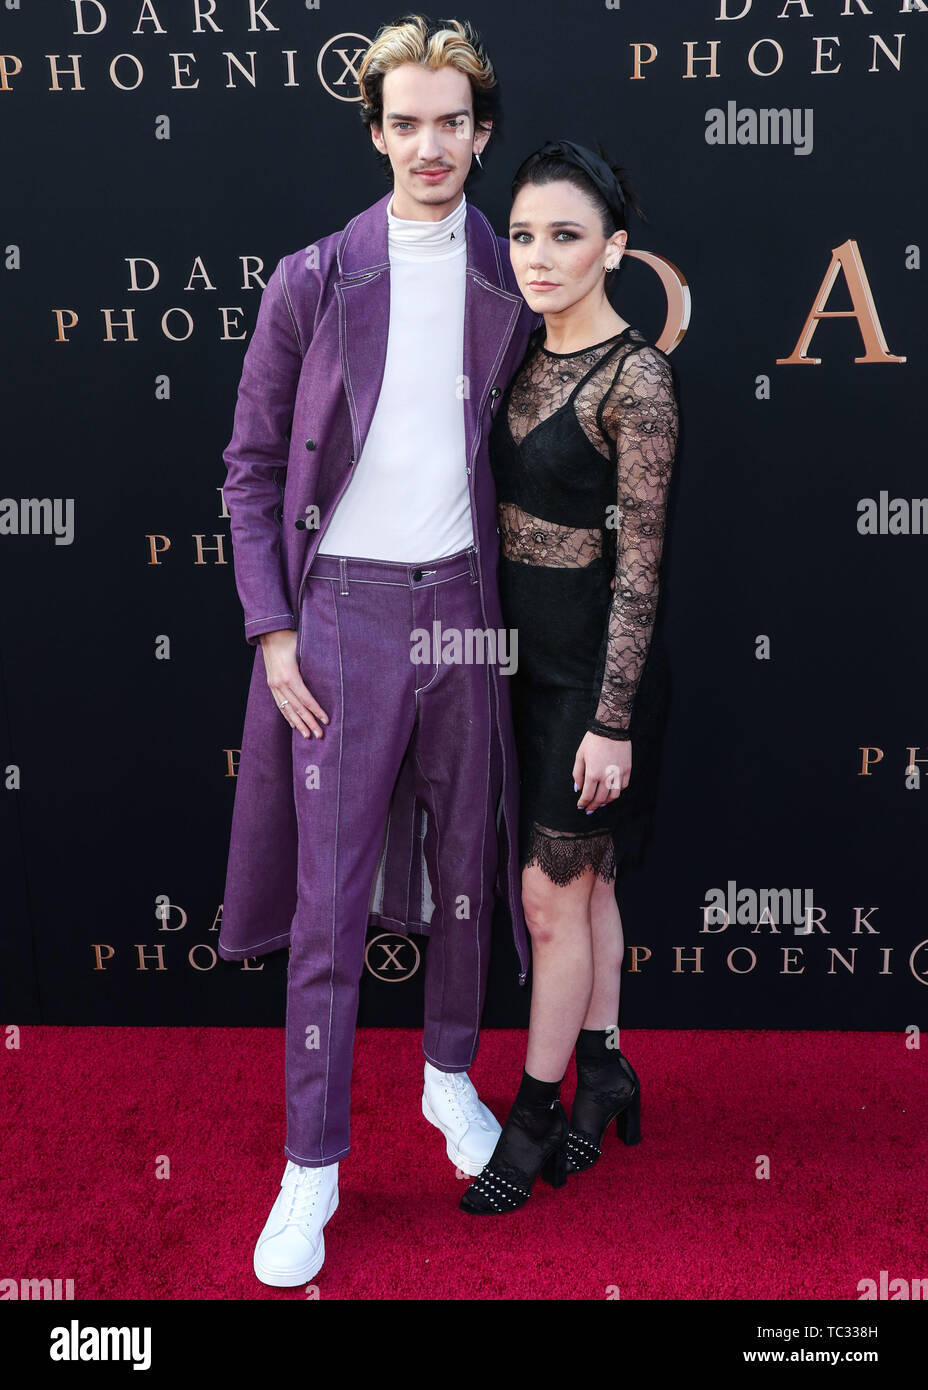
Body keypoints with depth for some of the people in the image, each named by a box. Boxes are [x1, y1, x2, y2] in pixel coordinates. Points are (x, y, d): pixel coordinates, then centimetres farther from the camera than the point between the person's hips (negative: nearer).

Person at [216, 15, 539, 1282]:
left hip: (464, 603, 3)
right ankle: (313, 1162, 15)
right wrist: (272, 628, -7)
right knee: (328, 899, 1)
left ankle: (450, 1073, 37)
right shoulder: (312, 278, -1)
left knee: (466, 868, 13)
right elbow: (252, 467, 0)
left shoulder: (513, 283, 6)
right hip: (344, 607, -2)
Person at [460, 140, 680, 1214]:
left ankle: (536, 1115, 20)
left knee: (553, 891, 2)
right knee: (583, 878, 17)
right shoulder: (527, 358, 7)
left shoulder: (635, 376, -16)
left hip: (593, 662, -7)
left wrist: (613, 718, -18)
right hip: (528, 650, 7)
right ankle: (604, 1070, 34)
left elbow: (639, 561, -17)